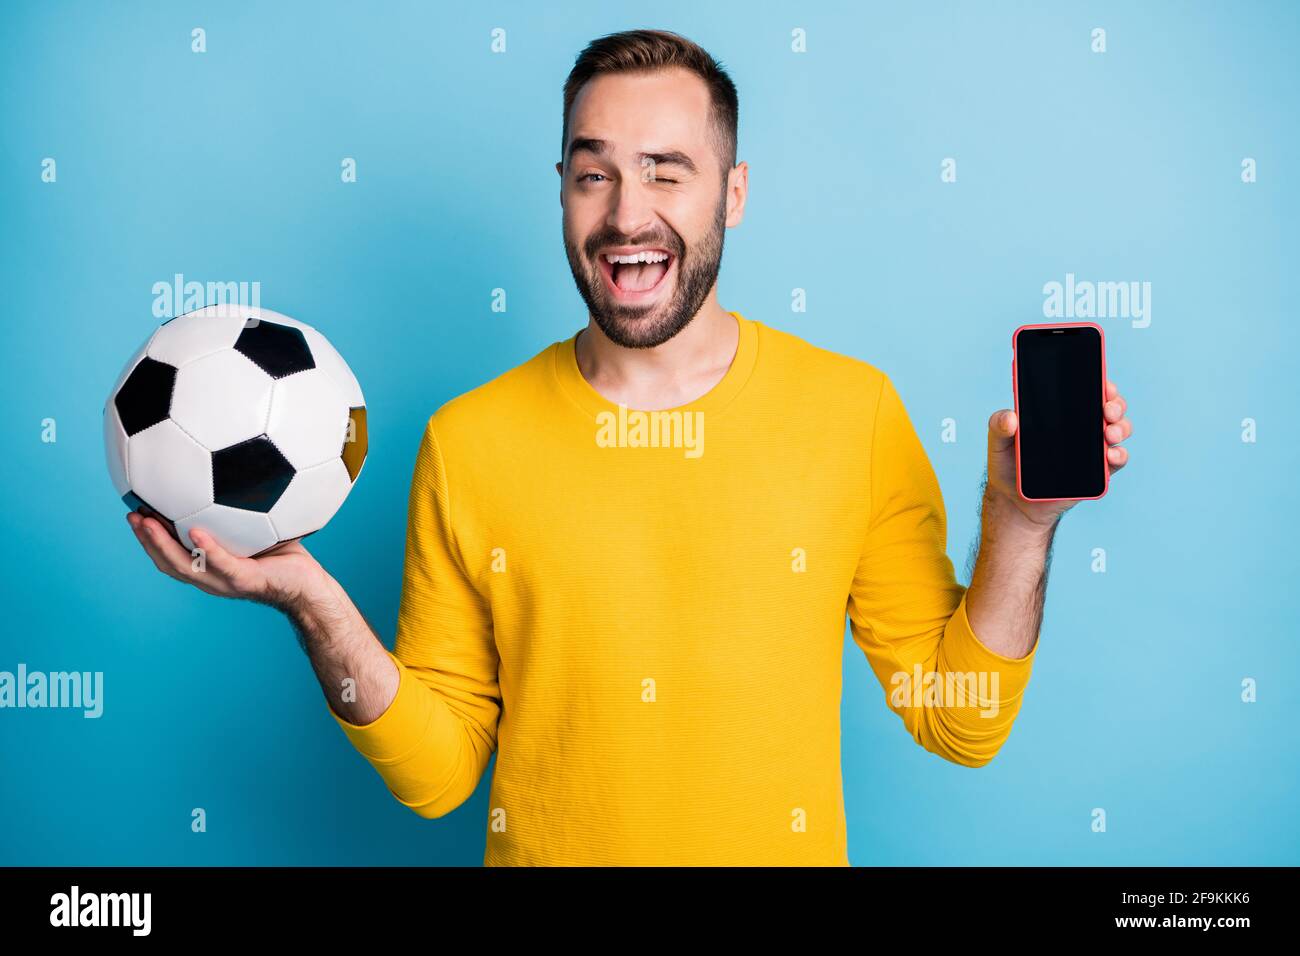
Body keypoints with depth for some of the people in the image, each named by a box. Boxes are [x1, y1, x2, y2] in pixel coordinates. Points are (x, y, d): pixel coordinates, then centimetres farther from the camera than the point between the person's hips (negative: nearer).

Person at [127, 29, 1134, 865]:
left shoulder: (854, 410, -9)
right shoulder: (467, 442, -9)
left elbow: (960, 724, -5)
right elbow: (437, 772, -5)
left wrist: (1021, 523, -18)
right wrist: (315, 605, -18)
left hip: (782, 850, 1)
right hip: (542, 849, 0)